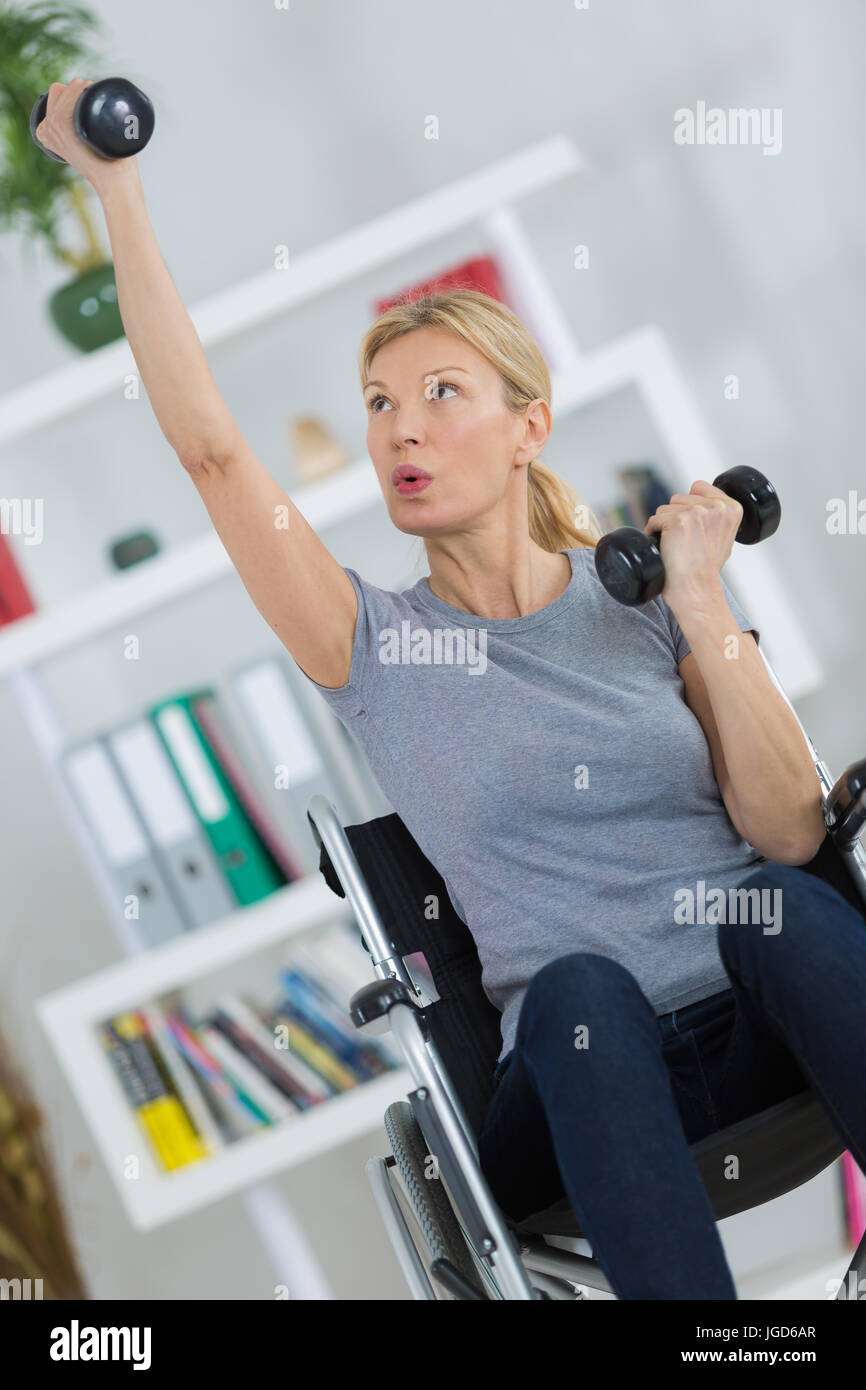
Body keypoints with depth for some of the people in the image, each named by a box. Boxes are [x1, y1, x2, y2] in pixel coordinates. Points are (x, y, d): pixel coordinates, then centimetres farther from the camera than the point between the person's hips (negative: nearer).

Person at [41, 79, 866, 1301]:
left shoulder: (644, 602, 5)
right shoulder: (377, 648, 3)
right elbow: (209, 445, -8)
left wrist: (705, 609, -9)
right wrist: (116, 190, -10)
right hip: (586, 1064, -1)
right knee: (578, 986, -34)